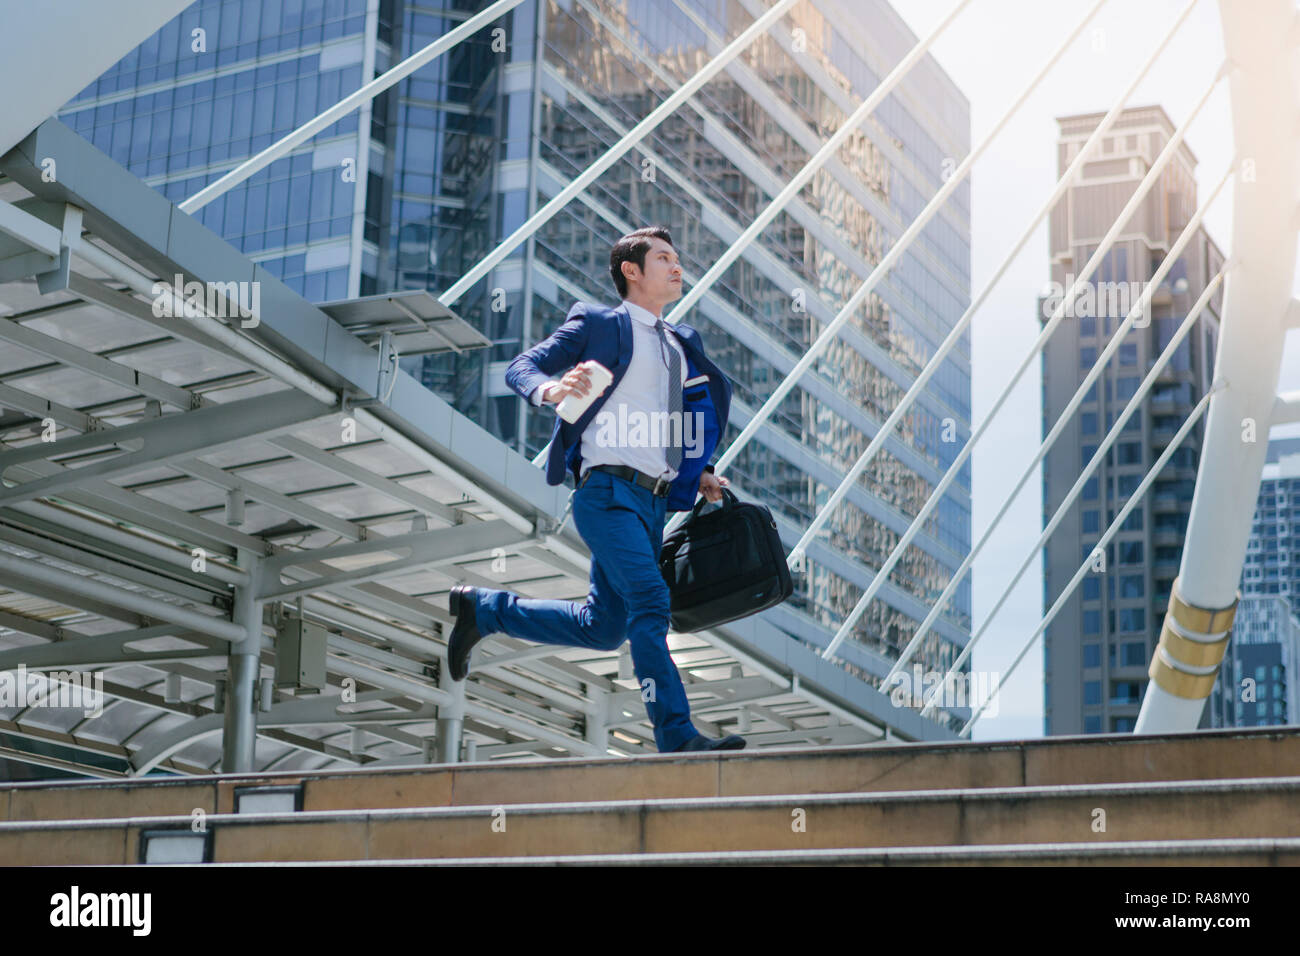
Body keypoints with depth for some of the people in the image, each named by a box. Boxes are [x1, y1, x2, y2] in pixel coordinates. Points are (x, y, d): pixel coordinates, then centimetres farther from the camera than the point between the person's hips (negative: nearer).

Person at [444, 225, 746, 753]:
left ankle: (482, 609, 26)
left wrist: (698, 474, 11)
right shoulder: (598, 325, 2)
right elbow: (521, 367, -3)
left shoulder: (680, 343, 22)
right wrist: (550, 389, -26)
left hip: (654, 502, 8)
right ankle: (677, 737, -22)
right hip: (608, 491, -8)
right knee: (649, 602, -21)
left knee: (603, 627, 11)